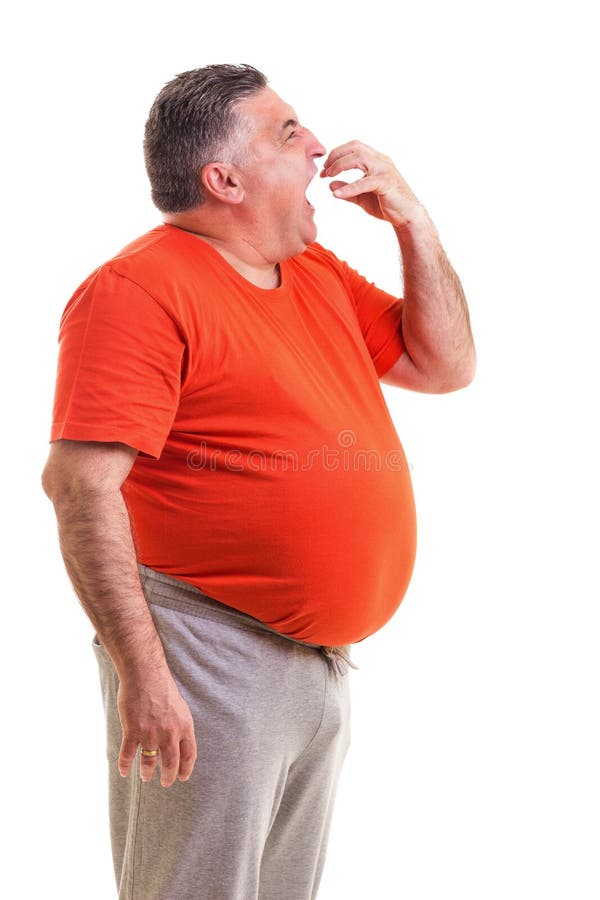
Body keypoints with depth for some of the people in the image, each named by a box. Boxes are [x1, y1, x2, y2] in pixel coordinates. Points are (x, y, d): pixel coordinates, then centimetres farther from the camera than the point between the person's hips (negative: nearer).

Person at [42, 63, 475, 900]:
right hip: (210, 660, -8)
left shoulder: (317, 274, 14)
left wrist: (411, 220, 7)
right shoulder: (142, 288, -13)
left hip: (322, 663, 8)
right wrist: (141, 673, -25)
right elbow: (80, 484, -20)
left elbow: (445, 365, 19)